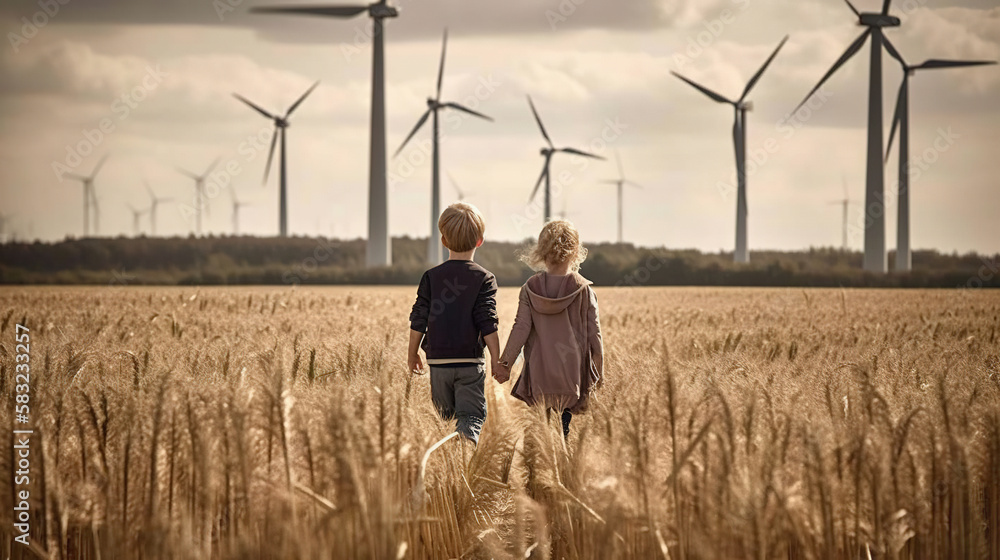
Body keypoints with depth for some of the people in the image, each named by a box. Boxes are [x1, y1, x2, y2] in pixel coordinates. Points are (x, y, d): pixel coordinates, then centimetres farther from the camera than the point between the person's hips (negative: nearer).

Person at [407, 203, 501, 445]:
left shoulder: (431, 277, 3)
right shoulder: (484, 278, -3)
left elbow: (418, 320, 3)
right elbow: (488, 325, -7)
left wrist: (412, 353, 15)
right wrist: (497, 360, -1)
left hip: (439, 361, 2)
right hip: (471, 361, -2)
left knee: (443, 417, 16)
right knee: (472, 414, -3)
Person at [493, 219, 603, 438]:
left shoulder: (530, 288, 1)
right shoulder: (584, 289, -2)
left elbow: (521, 328, -3)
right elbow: (594, 333, 1)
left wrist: (505, 363, 4)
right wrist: (599, 371, 10)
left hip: (539, 373, 1)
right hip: (573, 371, -1)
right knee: (564, 419, 2)